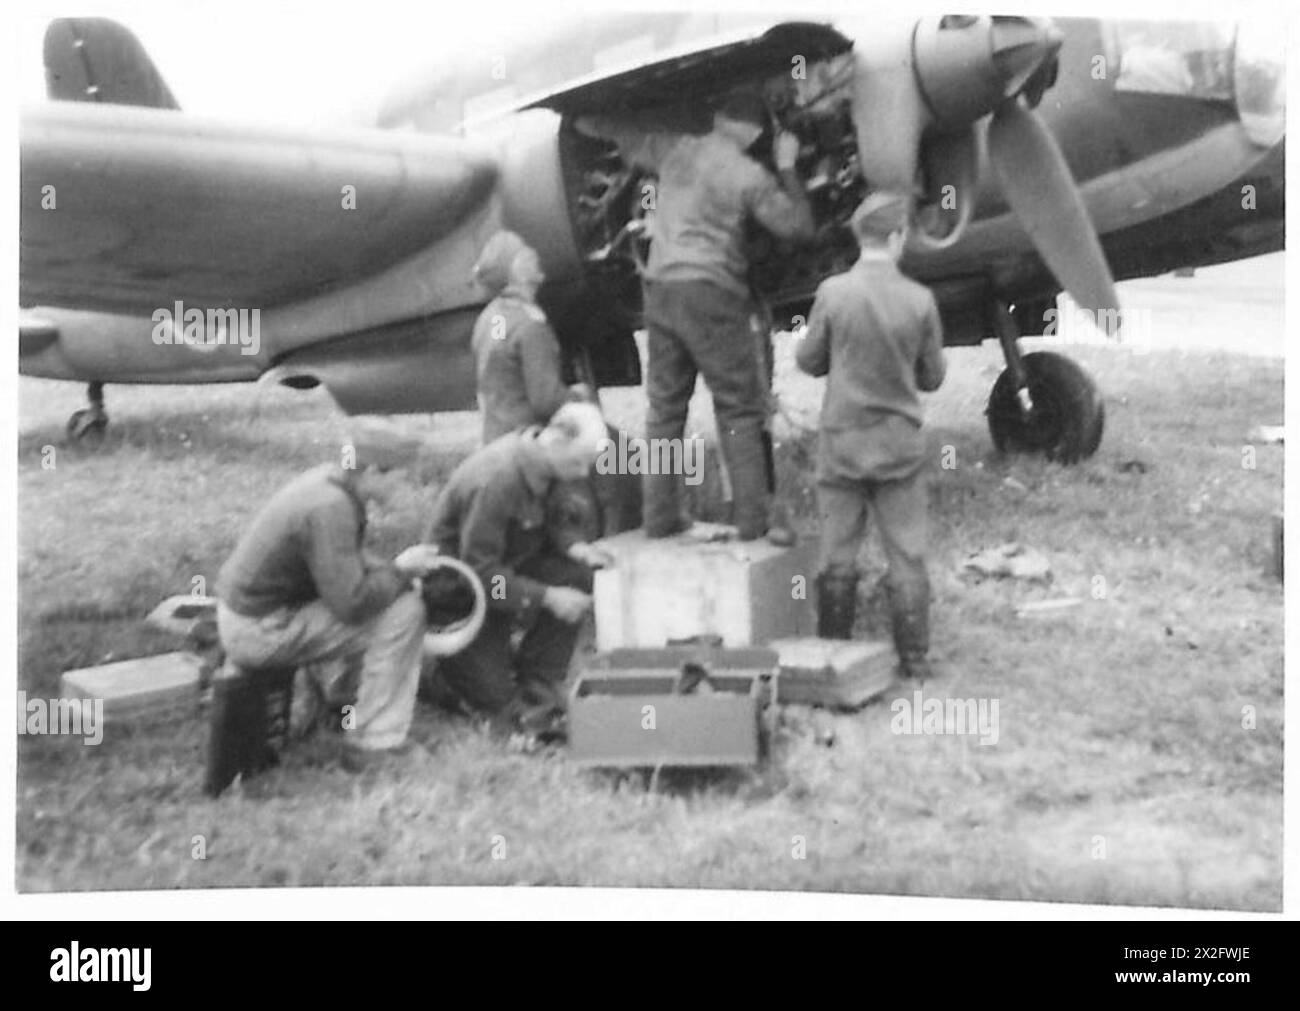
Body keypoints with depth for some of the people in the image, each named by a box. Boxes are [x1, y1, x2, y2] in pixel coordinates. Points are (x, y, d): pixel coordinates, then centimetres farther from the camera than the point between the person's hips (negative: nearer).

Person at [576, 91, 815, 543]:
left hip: (660, 287, 5)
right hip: (711, 292, -5)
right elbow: (798, 226, 0)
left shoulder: (675, 150, 8)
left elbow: (624, 133, 23)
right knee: (740, 410, 0)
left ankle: (660, 515, 14)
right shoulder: (749, 176, -6)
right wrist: (787, 169, 11)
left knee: (664, 405, 13)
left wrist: (588, 119, 43)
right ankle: (753, 520, -3)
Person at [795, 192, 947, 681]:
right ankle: (914, 662, 13)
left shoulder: (833, 292, -11)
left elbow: (808, 360, -1)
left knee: (838, 554, 10)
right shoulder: (919, 300, -9)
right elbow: (932, 377, 1)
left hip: (841, 438, 0)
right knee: (906, 555, 9)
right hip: (900, 442, 0)